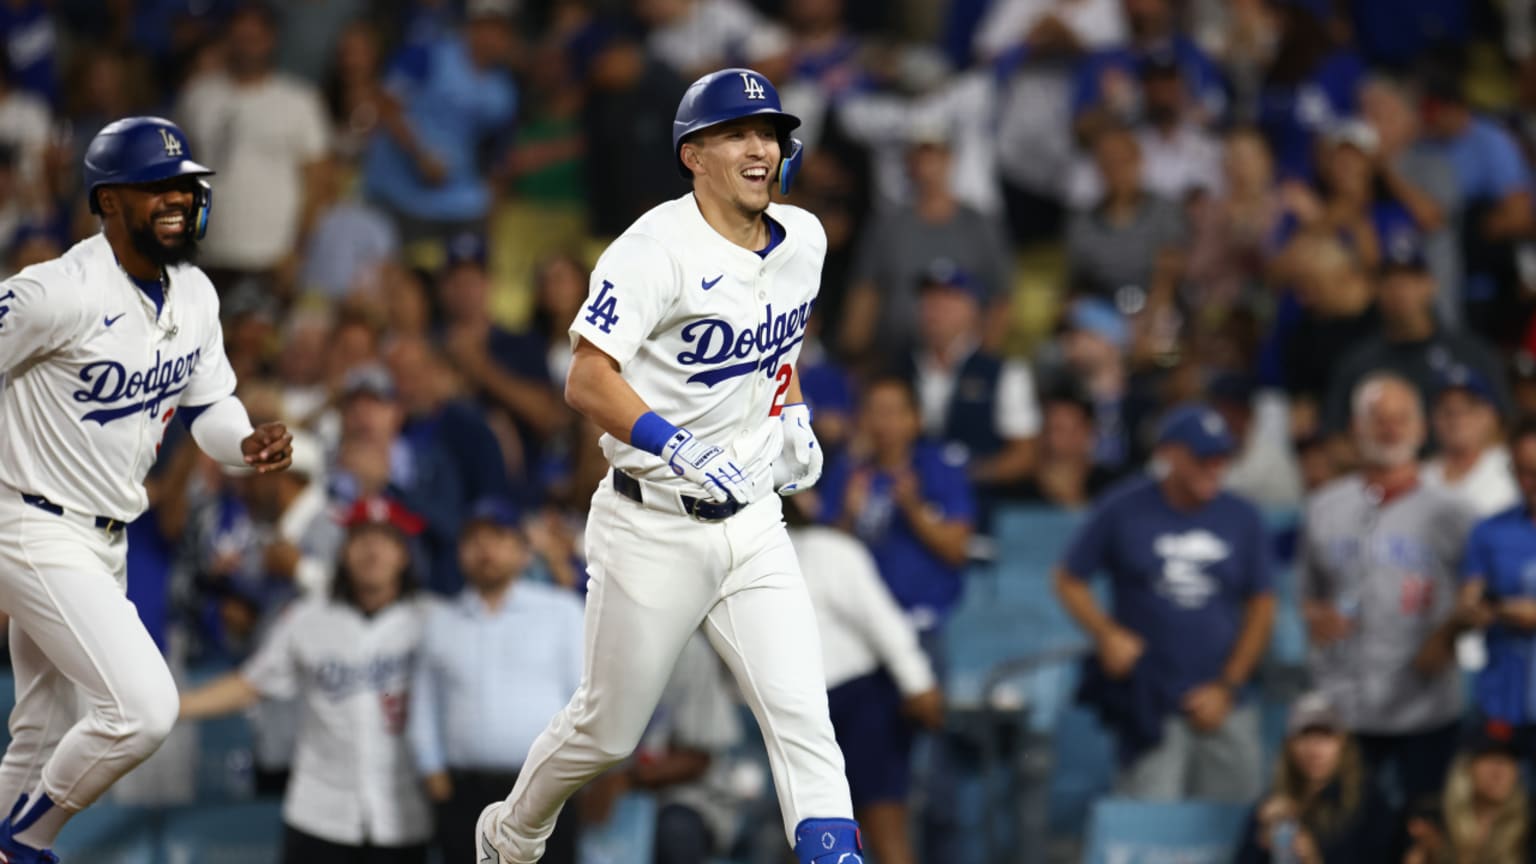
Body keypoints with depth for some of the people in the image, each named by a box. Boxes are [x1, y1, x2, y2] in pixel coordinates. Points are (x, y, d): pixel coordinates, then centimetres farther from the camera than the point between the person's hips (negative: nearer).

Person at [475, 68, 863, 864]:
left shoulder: (803, 240, 5)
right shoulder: (658, 249, -17)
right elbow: (587, 381, -25)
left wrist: (794, 418, 9)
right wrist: (679, 448, -38)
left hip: (753, 526, 5)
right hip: (653, 529, -5)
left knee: (800, 711, -11)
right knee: (607, 730, 10)